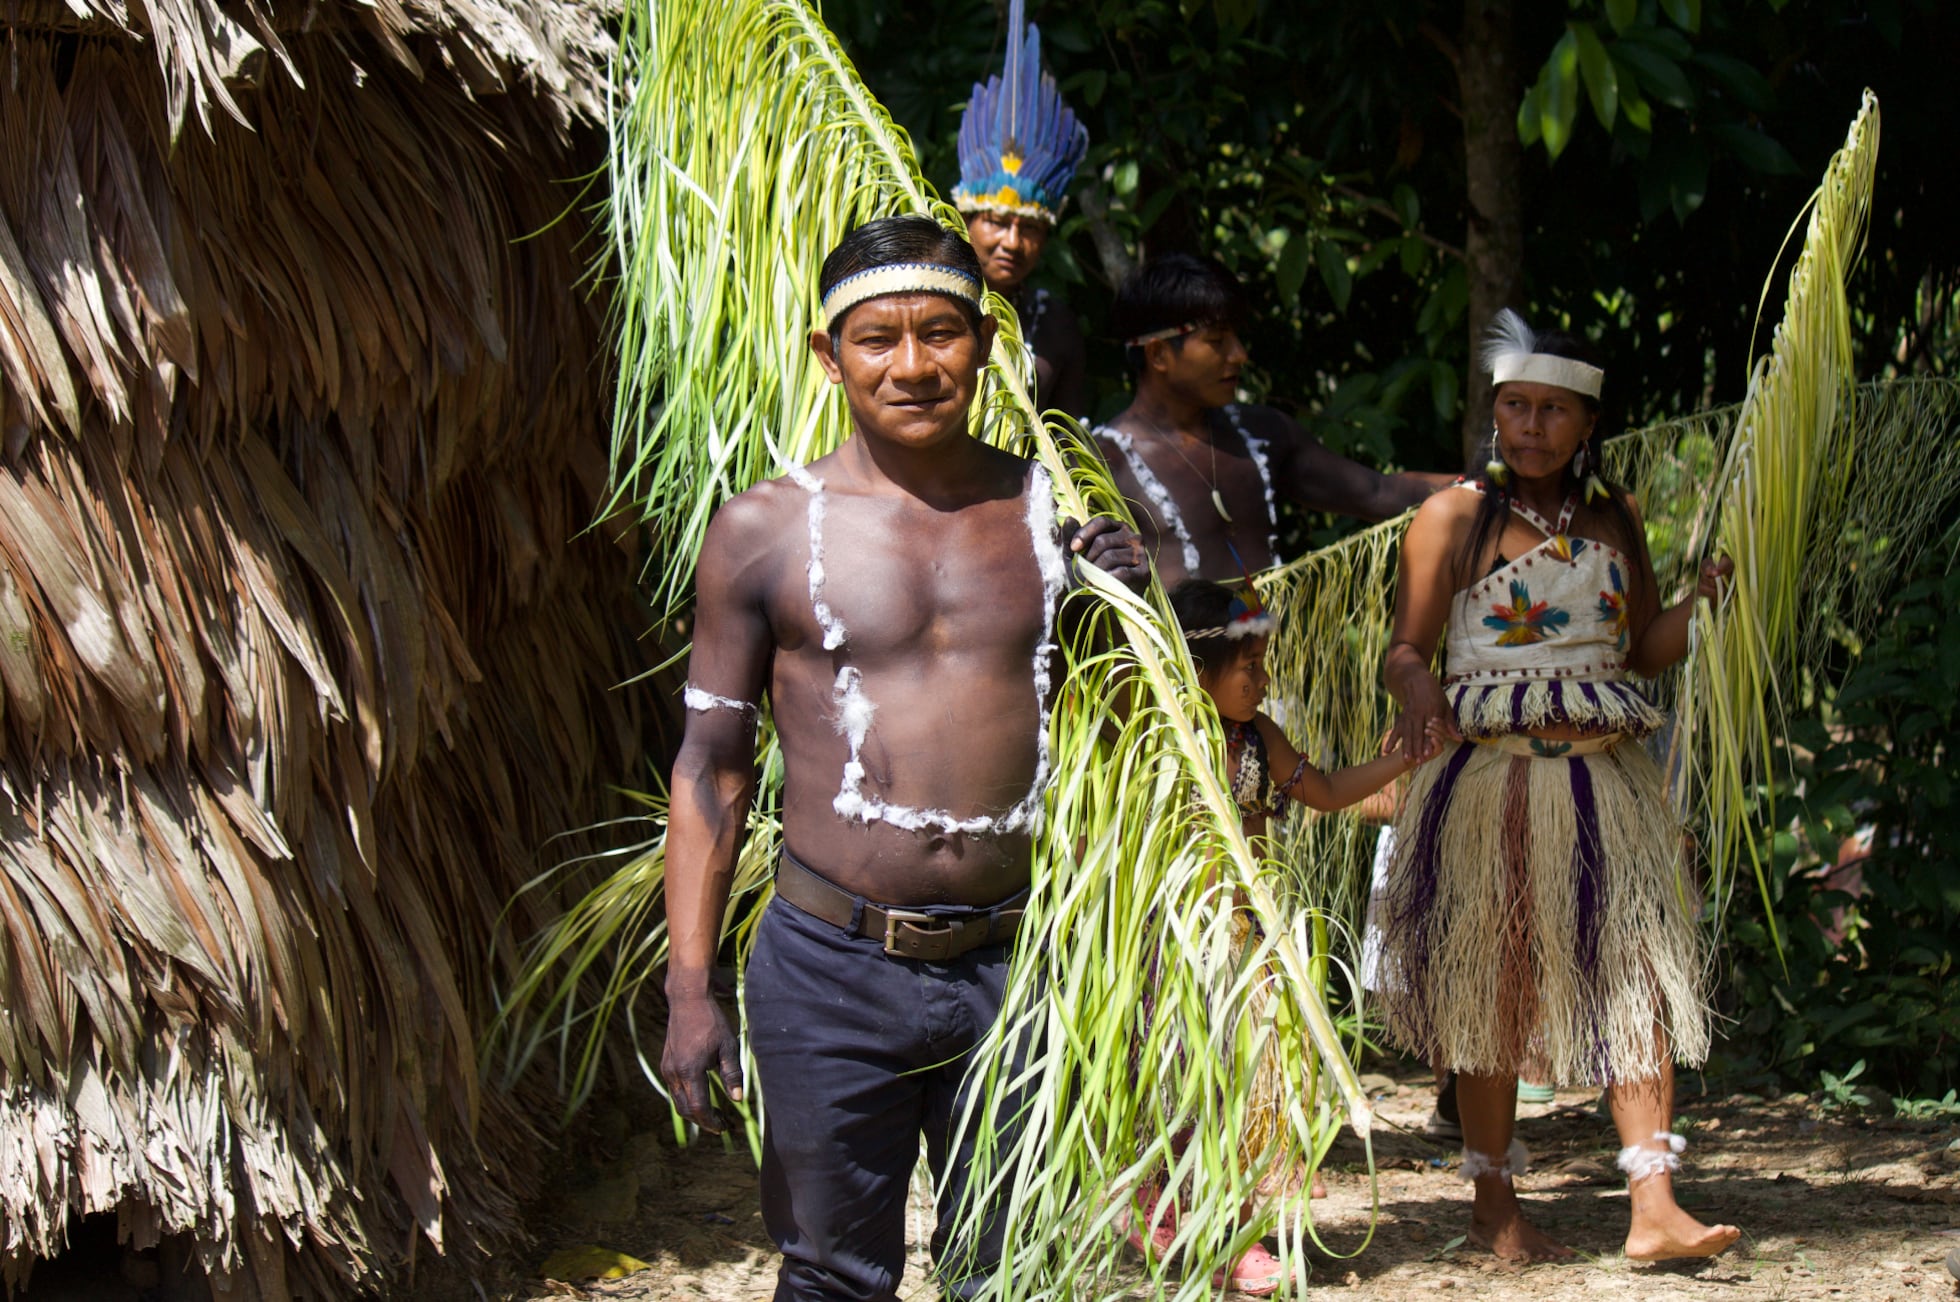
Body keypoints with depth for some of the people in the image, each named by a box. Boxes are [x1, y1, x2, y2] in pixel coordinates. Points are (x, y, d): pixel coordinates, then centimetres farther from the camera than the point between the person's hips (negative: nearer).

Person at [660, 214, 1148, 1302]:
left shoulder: (1055, 511, 6)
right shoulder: (766, 529, -1)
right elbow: (711, 762, 3)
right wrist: (689, 987, -4)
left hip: (1016, 965, 2)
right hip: (834, 966, -2)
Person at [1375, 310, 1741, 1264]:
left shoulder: (1612, 521, 13)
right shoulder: (1455, 518, 1)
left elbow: (1647, 650, 17)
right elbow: (1406, 650, -3)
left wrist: (1705, 599, -2)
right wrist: (1418, 695, -25)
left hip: (1604, 781, 3)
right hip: (1490, 782, -3)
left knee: (1636, 973, -8)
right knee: (1493, 990, 2)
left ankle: (1654, 1211, -12)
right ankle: (1493, 1204, 15)